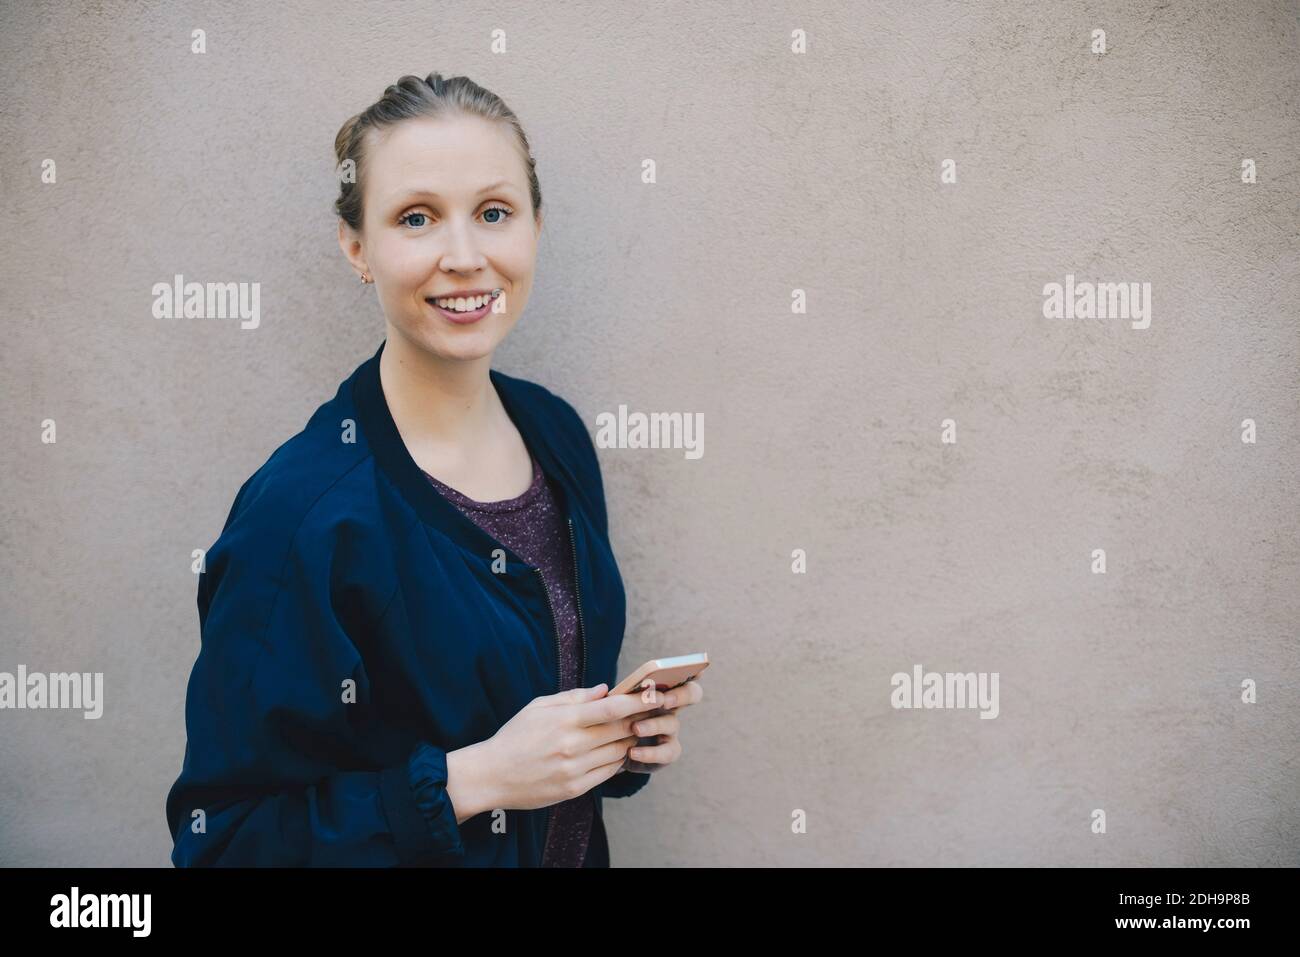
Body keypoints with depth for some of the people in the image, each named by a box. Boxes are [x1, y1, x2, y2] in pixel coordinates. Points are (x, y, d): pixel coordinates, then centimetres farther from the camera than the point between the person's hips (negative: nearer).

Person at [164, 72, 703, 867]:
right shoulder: (301, 513, -26)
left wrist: (628, 727, -12)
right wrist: (470, 780, -29)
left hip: (576, 846, 6)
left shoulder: (555, 431, -8)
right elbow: (221, 838, -22)